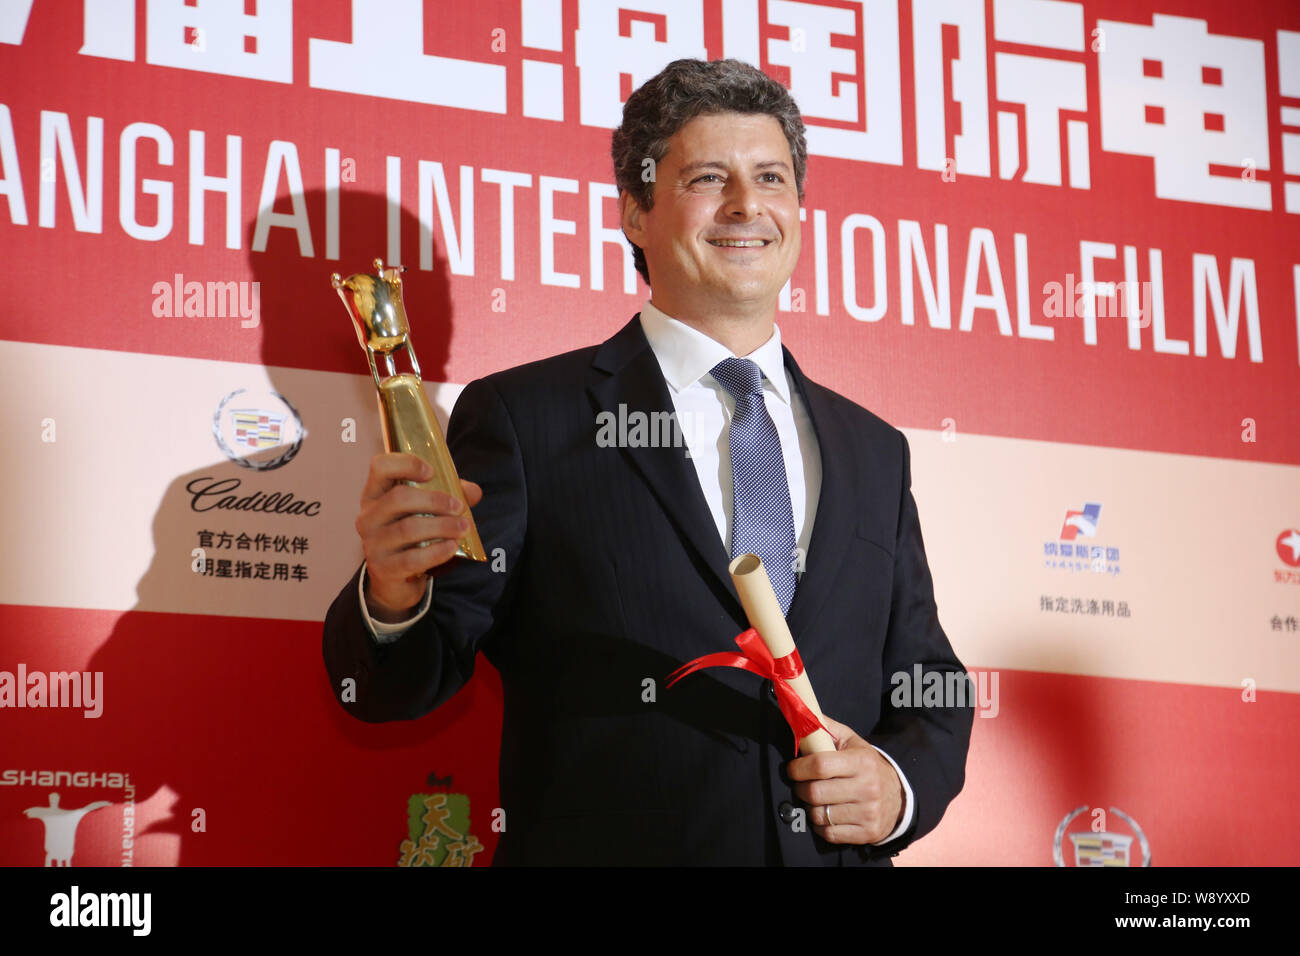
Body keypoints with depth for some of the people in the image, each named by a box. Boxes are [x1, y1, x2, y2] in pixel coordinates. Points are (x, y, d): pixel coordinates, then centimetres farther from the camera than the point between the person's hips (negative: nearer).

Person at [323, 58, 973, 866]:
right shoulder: (524, 420, -4)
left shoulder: (874, 451, 10)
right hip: (606, 853, -3)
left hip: (839, 855, 4)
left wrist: (902, 785, -6)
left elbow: (932, 686, 14)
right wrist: (395, 594, -29)